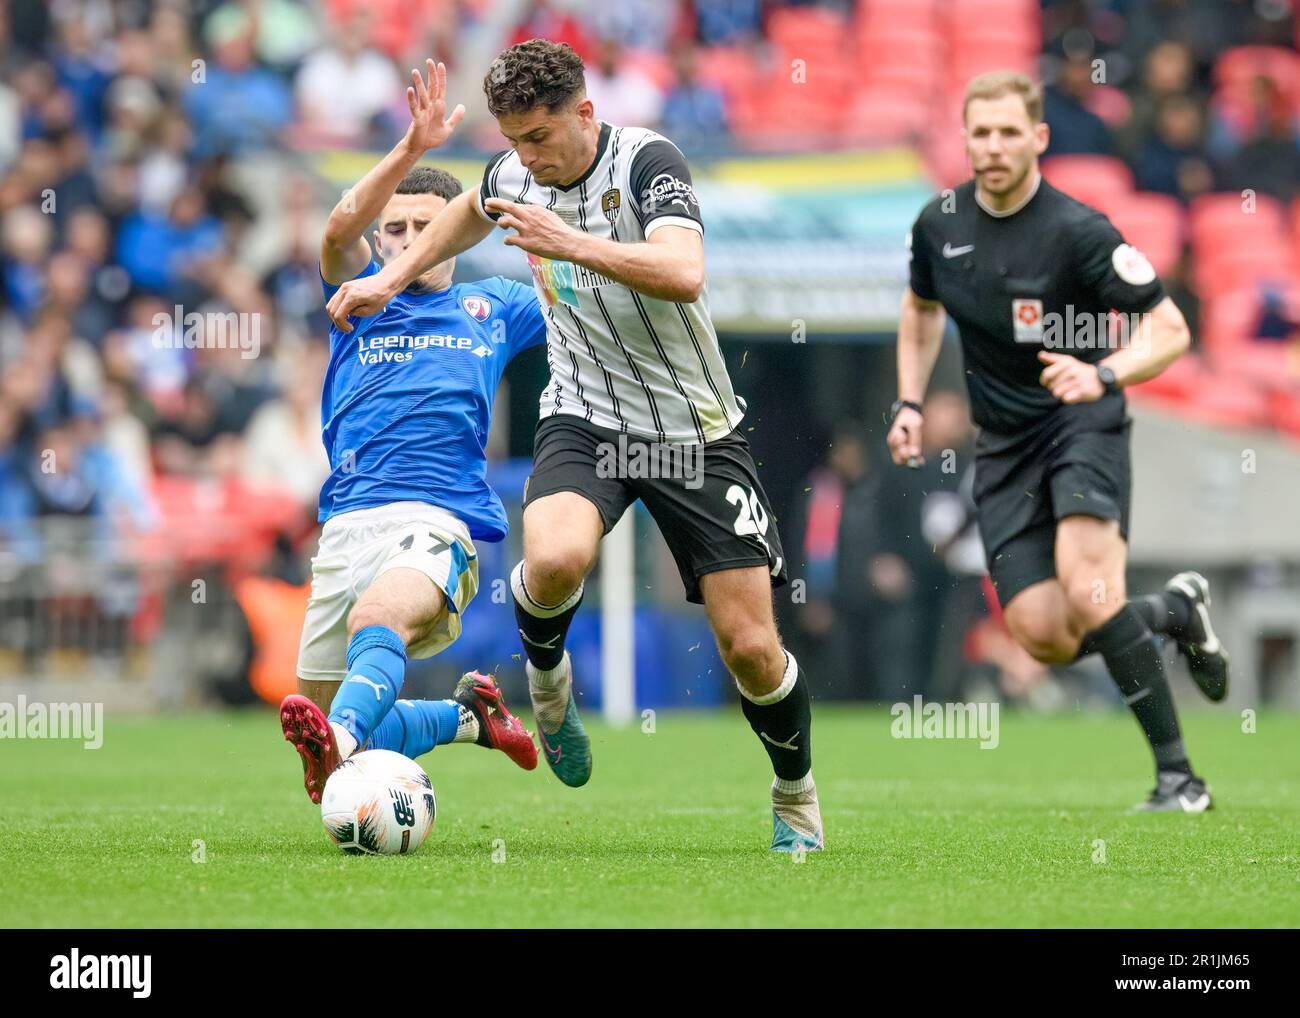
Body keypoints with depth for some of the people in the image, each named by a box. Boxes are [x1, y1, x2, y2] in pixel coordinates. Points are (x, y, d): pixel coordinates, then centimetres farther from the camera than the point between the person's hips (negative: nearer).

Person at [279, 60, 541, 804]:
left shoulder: (494, 307, 23)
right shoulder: (363, 295, 19)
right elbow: (342, 228, -2)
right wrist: (412, 149, -16)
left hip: (441, 522, -3)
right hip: (351, 521, 3)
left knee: (377, 614, -38)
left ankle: (339, 739, -65)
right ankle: (469, 718, 27)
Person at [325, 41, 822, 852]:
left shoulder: (647, 162, -18)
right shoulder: (515, 173, 0)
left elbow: (684, 275, -35)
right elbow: (472, 212, 27)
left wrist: (571, 244, -38)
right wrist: (393, 278, 23)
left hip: (694, 430, -3)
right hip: (586, 415, 3)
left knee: (750, 646, -5)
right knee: (555, 559, -32)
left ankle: (797, 796, 23)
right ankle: (545, 677, 3)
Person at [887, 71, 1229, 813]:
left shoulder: (1076, 230, -16)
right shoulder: (939, 224, 0)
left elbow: (1170, 331, -15)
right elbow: (922, 309, 22)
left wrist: (1102, 375, -32)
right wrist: (910, 402, 12)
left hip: (1083, 422, -5)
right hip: (1005, 442, 5)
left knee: (1087, 596, -28)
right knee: (1043, 637, -7)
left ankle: (1178, 777, -20)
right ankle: (1174, 612, 23)